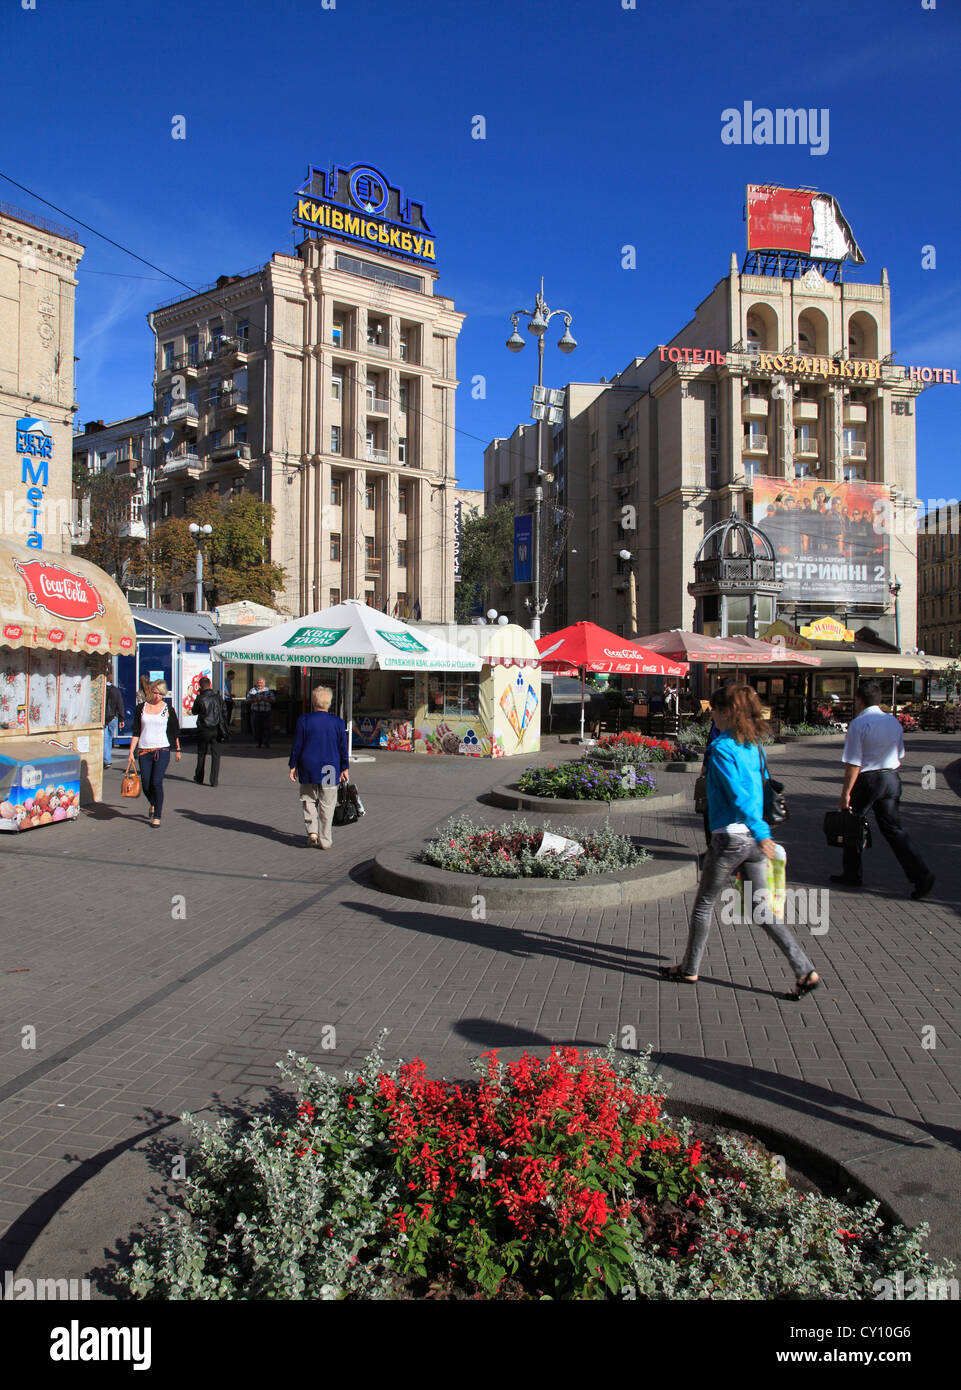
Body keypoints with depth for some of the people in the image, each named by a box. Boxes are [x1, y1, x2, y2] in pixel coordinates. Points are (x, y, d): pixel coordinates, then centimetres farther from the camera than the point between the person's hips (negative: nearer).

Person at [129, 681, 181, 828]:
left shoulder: (168, 709, 3)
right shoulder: (141, 708, 7)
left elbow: (175, 731, 11)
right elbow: (136, 732, 8)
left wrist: (177, 750, 15)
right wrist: (131, 751, 3)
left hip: (162, 750, -2)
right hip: (144, 750, 2)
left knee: (157, 782, -13)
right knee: (145, 785, 3)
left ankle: (157, 816, -2)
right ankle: (153, 804, 35)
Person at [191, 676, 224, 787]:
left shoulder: (200, 699, -12)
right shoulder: (218, 697, -2)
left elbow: (194, 711, 6)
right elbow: (224, 713, 5)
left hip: (204, 730, -2)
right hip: (216, 730, 2)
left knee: (201, 754, 14)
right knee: (216, 755, 3)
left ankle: (199, 777, 25)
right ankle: (214, 780, -1)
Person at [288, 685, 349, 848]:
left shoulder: (304, 720, -5)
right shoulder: (338, 723, -1)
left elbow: (297, 746, -1)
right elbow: (343, 748, 4)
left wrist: (293, 766, 8)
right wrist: (344, 769, 13)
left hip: (308, 769, 0)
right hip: (330, 770, 0)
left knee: (309, 800, 15)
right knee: (327, 805, 6)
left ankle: (312, 831, 0)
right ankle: (325, 840, 9)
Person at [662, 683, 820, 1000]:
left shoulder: (721, 749, -15)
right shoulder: (753, 744, 9)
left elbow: (738, 794, -23)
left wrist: (761, 832, -25)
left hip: (730, 837, -7)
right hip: (753, 837, 7)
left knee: (704, 903, 10)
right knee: (760, 909, 12)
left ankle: (689, 969, 23)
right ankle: (805, 971, 7)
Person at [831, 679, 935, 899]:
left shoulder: (858, 723, -14)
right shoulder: (893, 721, 7)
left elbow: (853, 763, -16)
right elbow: (899, 756, 13)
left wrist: (845, 793, -13)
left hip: (867, 780, -6)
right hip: (892, 778, 6)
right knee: (893, 829, 10)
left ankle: (851, 875, 21)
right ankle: (921, 874, -1)